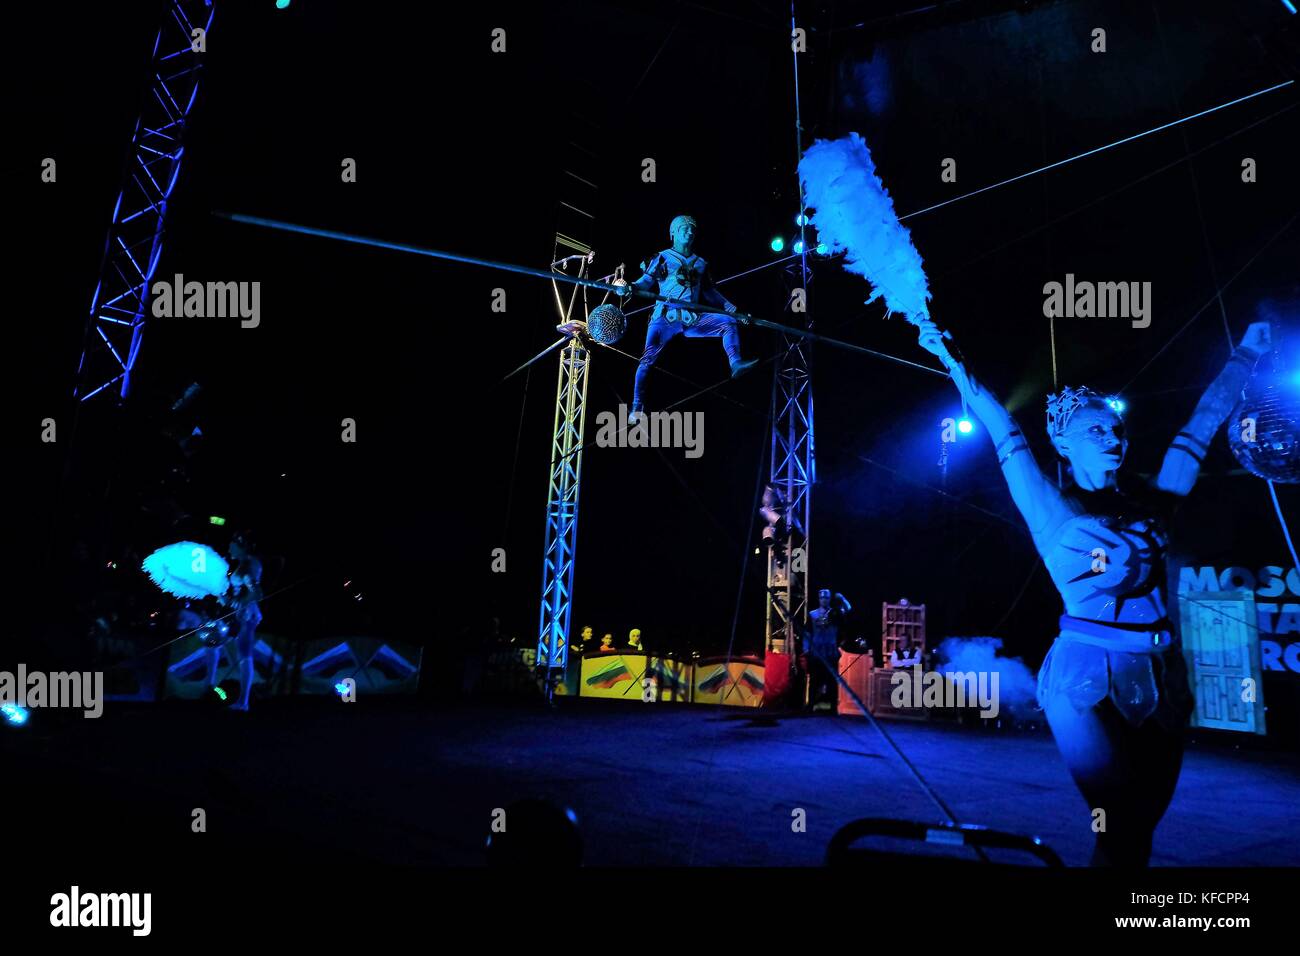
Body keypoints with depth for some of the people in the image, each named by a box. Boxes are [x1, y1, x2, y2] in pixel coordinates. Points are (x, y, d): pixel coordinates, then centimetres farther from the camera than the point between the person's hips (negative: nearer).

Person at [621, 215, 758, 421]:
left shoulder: (700, 263, 21)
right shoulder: (663, 258, 8)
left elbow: (710, 292, 25)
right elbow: (646, 281, -2)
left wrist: (732, 309, 17)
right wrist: (631, 287, -24)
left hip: (692, 318, 4)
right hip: (665, 317, -4)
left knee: (729, 322, -10)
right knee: (647, 359, -14)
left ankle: (735, 363, -23)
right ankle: (637, 408, -11)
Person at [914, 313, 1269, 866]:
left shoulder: (1150, 505, 14)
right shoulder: (1054, 510, 3)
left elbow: (1204, 421, 20)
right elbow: (1003, 431, -1)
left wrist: (1247, 354, 27)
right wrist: (950, 360, -2)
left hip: (1162, 680, 5)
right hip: (1090, 679, -5)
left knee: (1136, 829, 8)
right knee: (1125, 827, -11)